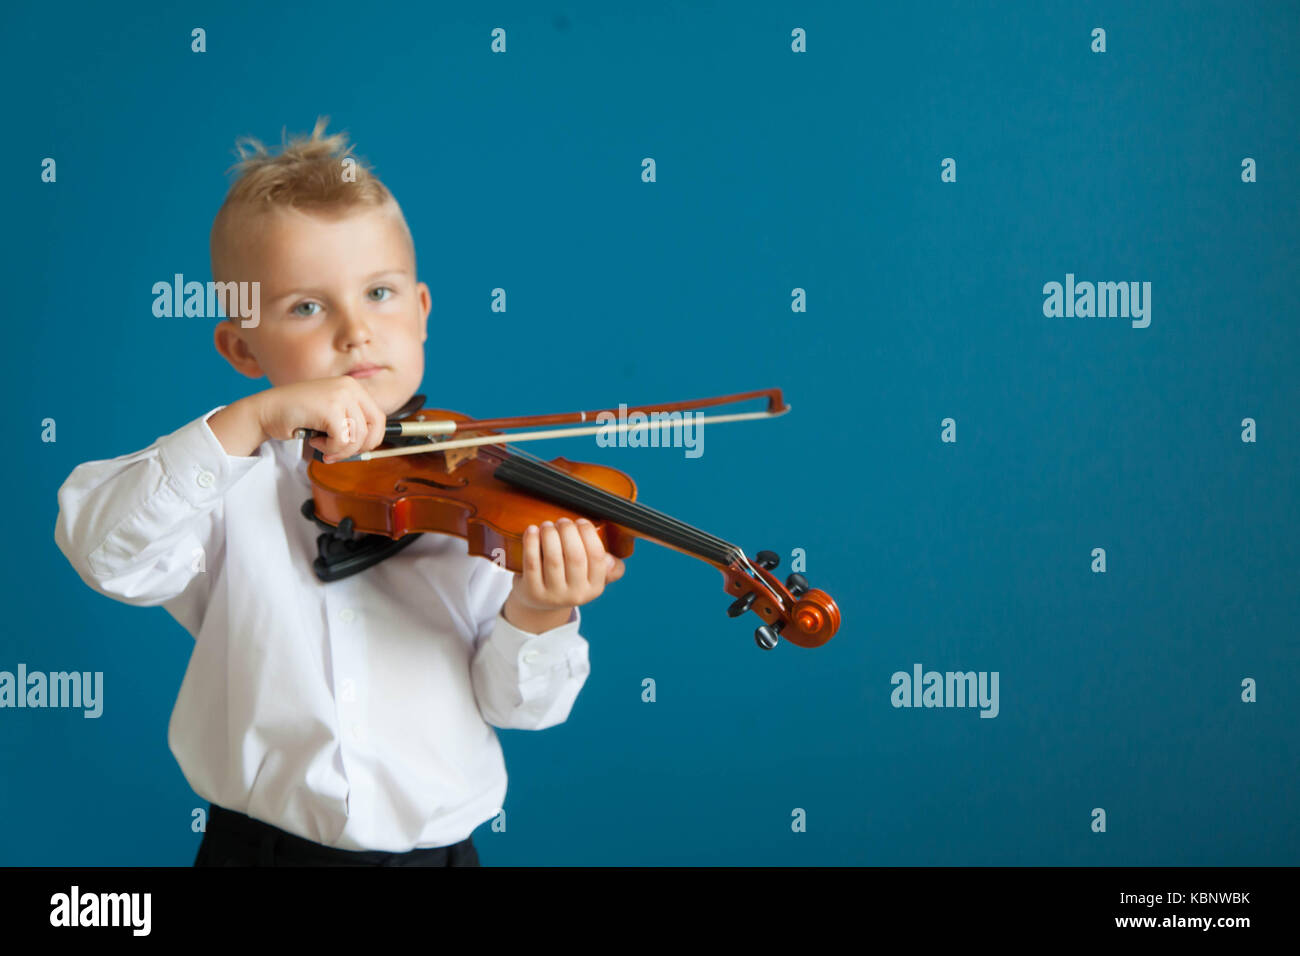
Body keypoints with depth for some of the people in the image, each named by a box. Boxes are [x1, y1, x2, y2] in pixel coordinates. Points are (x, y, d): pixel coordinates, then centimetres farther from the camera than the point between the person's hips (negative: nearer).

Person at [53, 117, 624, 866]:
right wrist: (250, 421, -28)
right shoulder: (233, 478, -4)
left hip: (436, 842, 1)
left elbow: (516, 702, -4)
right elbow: (107, 552, -21)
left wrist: (535, 618, -25)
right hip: (257, 840, 0)